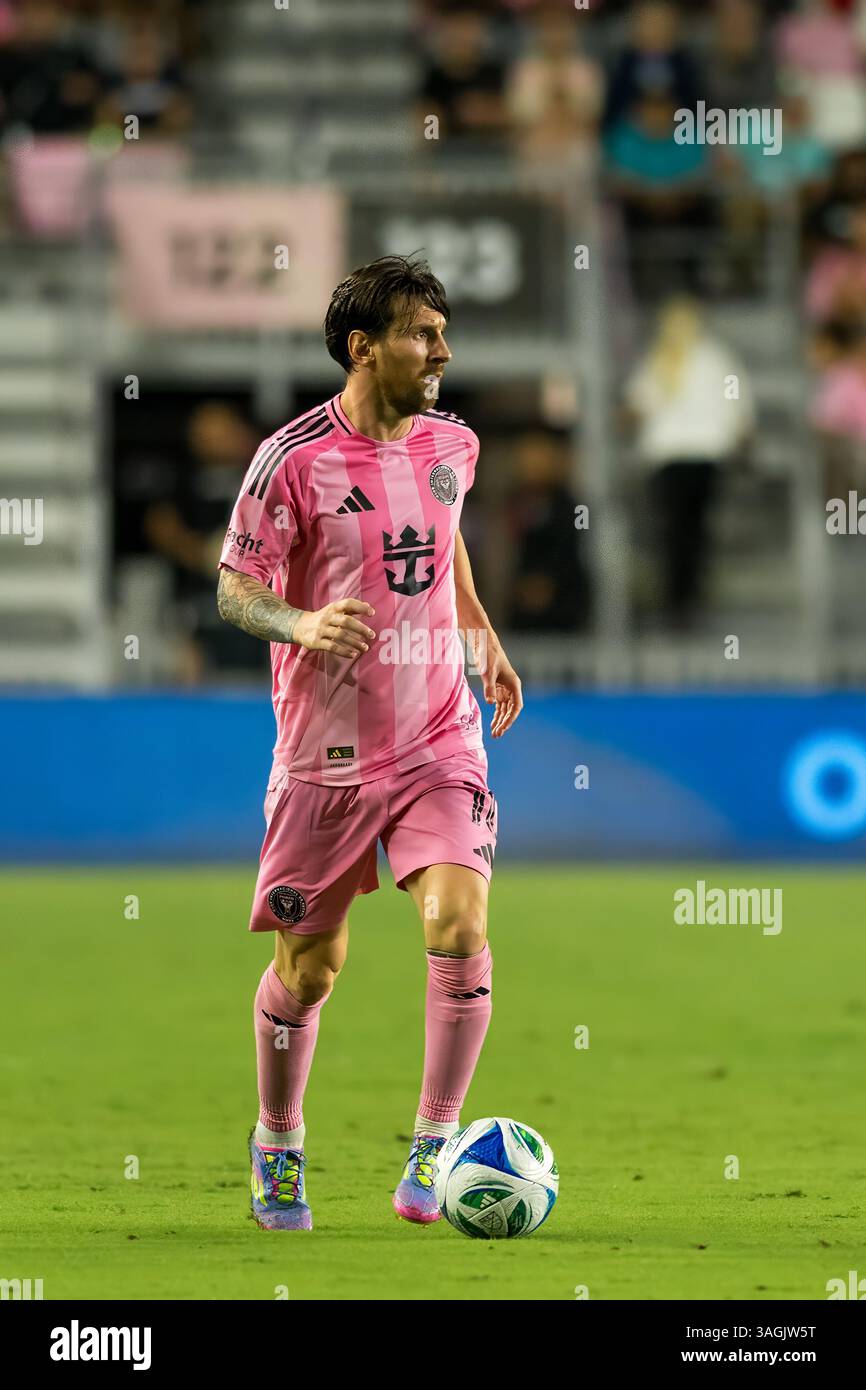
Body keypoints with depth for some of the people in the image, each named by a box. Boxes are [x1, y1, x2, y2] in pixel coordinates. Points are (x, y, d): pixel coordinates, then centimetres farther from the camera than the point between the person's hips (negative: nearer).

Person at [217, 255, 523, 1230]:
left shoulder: (451, 444, 4)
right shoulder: (294, 457, -11)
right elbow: (234, 588, -7)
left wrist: (483, 636, 21)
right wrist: (303, 623, -26)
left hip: (438, 739, 3)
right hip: (325, 750, -3)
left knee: (460, 928, -17)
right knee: (308, 966, 6)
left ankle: (433, 1148, -4)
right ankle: (277, 1147, 31)